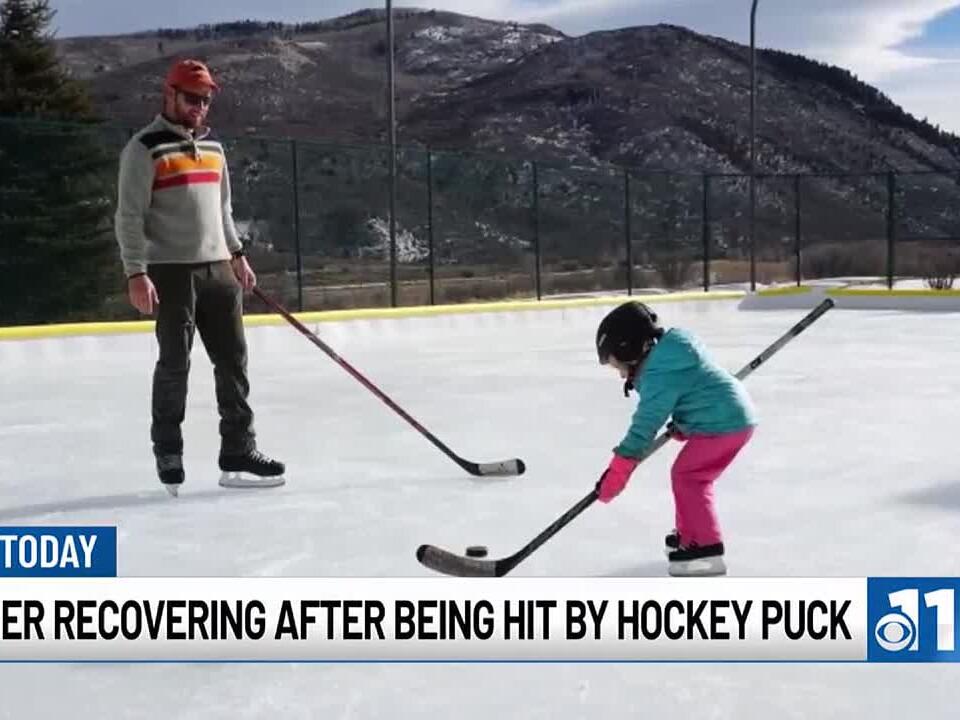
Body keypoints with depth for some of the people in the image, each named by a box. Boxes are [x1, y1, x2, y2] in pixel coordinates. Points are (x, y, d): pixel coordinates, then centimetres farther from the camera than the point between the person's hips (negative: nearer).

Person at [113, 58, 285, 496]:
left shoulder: (213, 146, 16)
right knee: (175, 363, -3)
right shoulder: (145, 148, -6)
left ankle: (239, 452, 11)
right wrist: (136, 273, -16)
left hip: (217, 268, 7)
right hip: (171, 271, -6)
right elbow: (129, 217, -10)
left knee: (233, 359, 5)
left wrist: (236, 255, 19)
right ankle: (168, 455, 11)